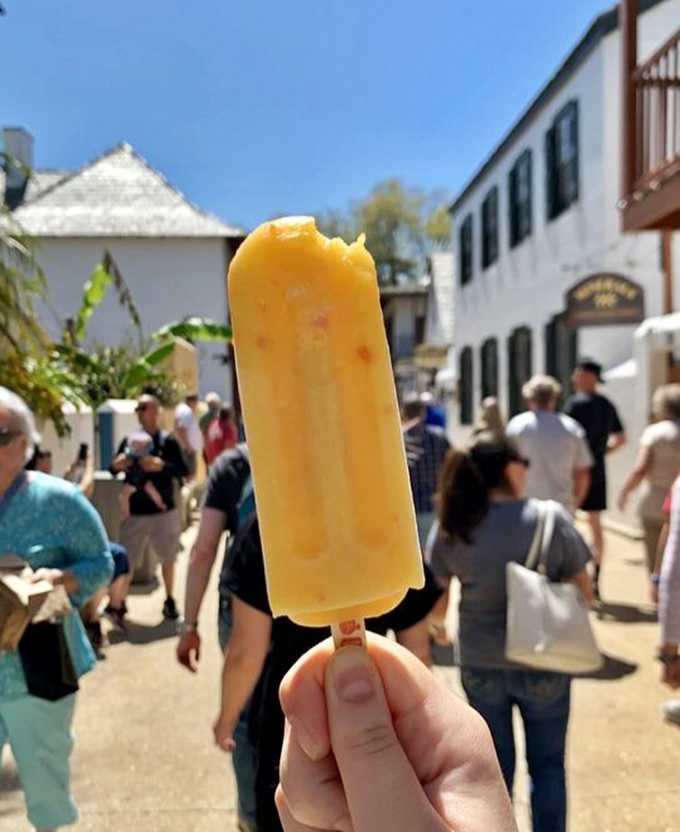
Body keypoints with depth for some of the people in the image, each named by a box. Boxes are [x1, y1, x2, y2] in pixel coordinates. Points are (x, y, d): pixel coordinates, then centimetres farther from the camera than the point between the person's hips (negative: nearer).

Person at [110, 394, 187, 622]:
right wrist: (116, 465, -16)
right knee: (127, 560, -1)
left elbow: (183, 470, -9)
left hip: (163, 510, -1)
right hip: (135, 511, 1)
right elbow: (114, 470, 6)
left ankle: (169, 601, 27)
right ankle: (119, 604, 11)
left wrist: (162, 465, -24)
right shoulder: (129, 440, 3)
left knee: (167, 559, 11)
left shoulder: (168, 441, -4)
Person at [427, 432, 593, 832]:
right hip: (543, 664, -2)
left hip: (480, 664, 2)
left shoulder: (452, 527, -9)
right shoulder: (552, 518, -14)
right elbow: (585, 592, -6)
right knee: (547, 766, 20)